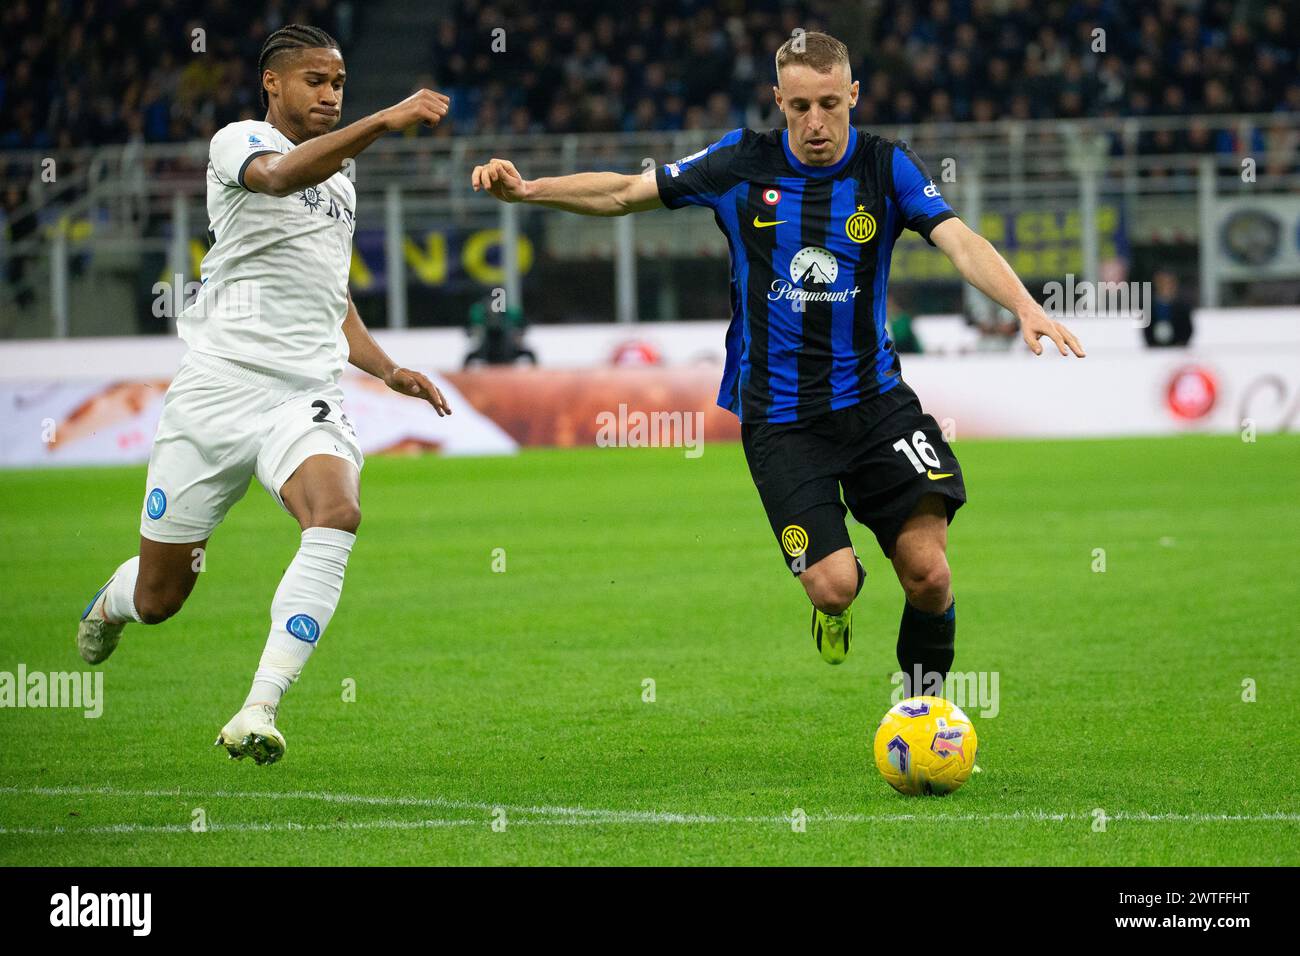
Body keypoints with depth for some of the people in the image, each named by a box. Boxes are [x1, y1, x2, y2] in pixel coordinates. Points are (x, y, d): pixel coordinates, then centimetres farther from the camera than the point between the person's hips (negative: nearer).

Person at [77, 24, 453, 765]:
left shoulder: (342, 184, 21)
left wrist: (387, 370, 18)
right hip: (218, 388, -4)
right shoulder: (239, 142, -1)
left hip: (306, 396, 4)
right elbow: (280, 176, -27)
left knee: (337, 515, -30)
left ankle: (259, 712, -33)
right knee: (157, 599, 4)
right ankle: (111, 604, 44)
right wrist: (383, 122, -39)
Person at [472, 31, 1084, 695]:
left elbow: (960, 242, -16)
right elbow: (625, 193, 6)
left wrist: (1025, 306, -33)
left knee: (928, 573, -12)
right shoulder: (742, 165, -2)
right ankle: (835, 603, 23)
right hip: (779, 414, -1)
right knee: (834, 585, -15)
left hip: (874, 398, 1)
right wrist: (527, 188, -7)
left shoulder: (886, 167, -3)